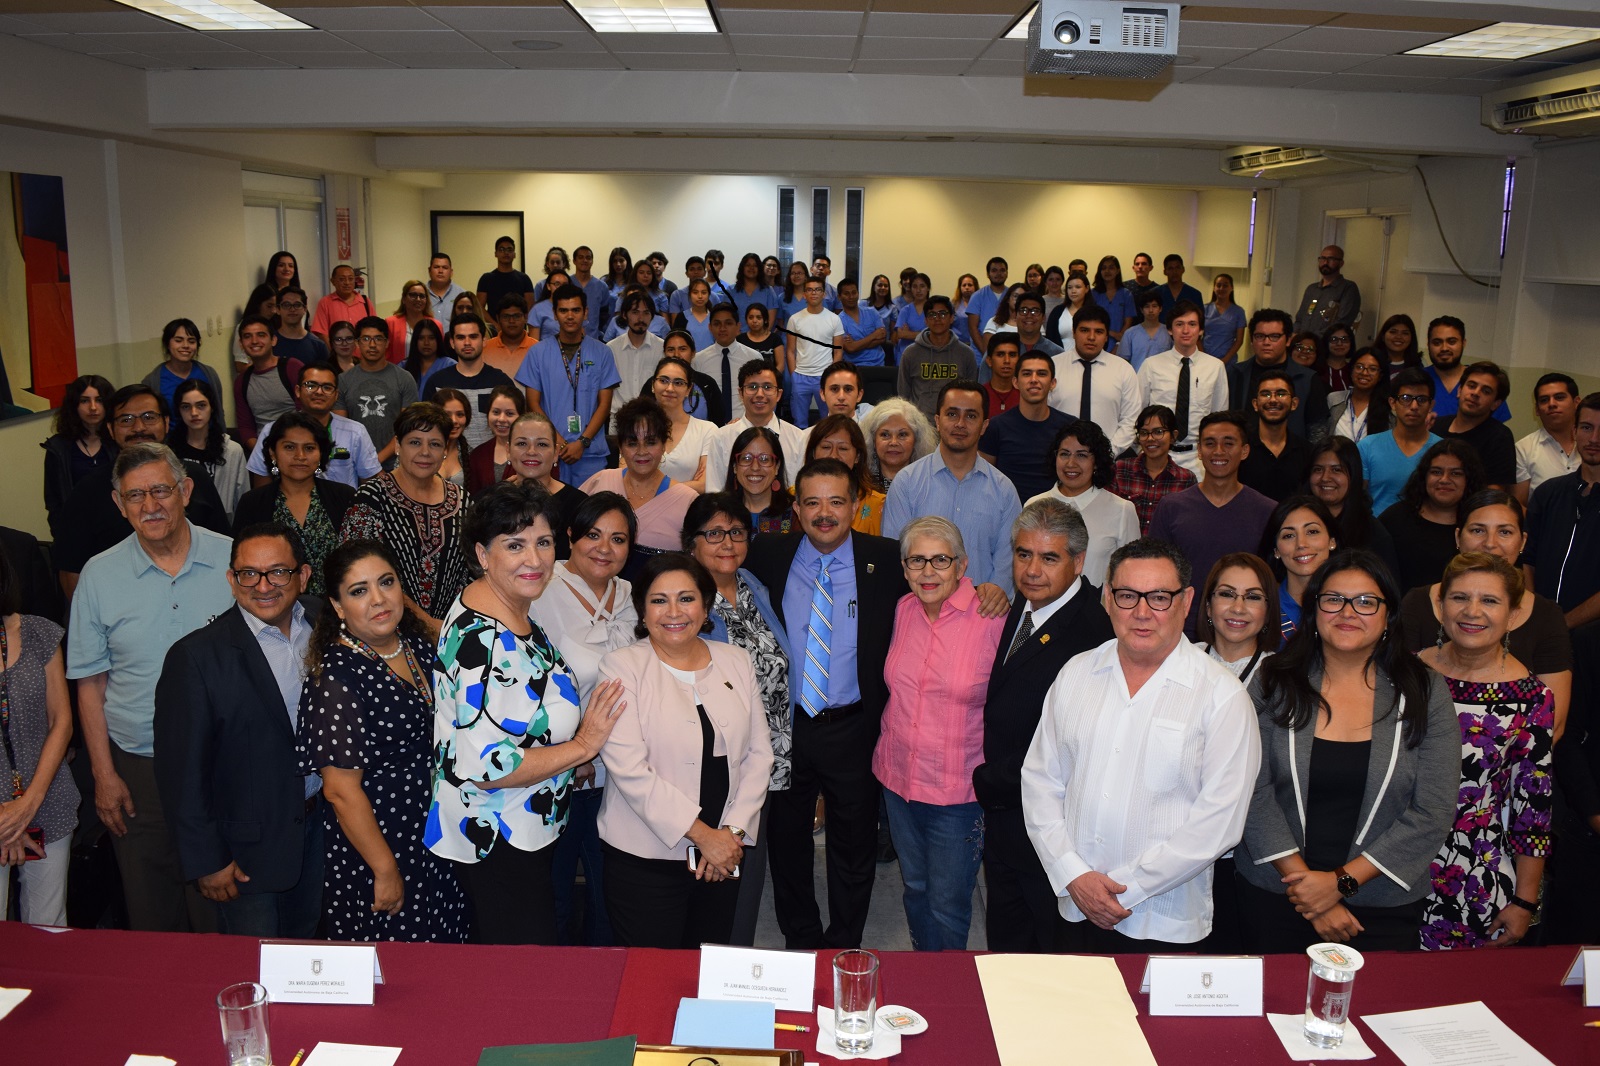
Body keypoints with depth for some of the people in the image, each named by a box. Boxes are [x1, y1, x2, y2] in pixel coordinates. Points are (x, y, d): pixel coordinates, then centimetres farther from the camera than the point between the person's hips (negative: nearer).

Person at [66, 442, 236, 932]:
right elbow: (90, 683, 5)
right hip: (138, 769, 1)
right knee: (150, 914, 12)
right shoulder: (99, 575, -1)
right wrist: (104, 775, 1)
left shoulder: (233, 559, -4)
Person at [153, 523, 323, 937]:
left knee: (303, 955, 19)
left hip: (320, 826, 4)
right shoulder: (197, 656, -16)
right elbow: (181, 769, -12)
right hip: (247, 847, -4)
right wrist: (206, 860, -10)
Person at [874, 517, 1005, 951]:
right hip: (898, 777, 5)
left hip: (957, 789, -5)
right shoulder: (904, 610, 0)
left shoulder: (993, 620, -16)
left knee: (947, 907, 6)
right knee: (916, 891, 22)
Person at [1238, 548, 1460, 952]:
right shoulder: (1274, 682, -3)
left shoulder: (1424, 692, -3)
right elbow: (1254, 791, -8)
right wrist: (1304, 881, -15)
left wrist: (1343, 881, -13)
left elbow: (1434, 812, -8)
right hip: (1273, 895, 1)